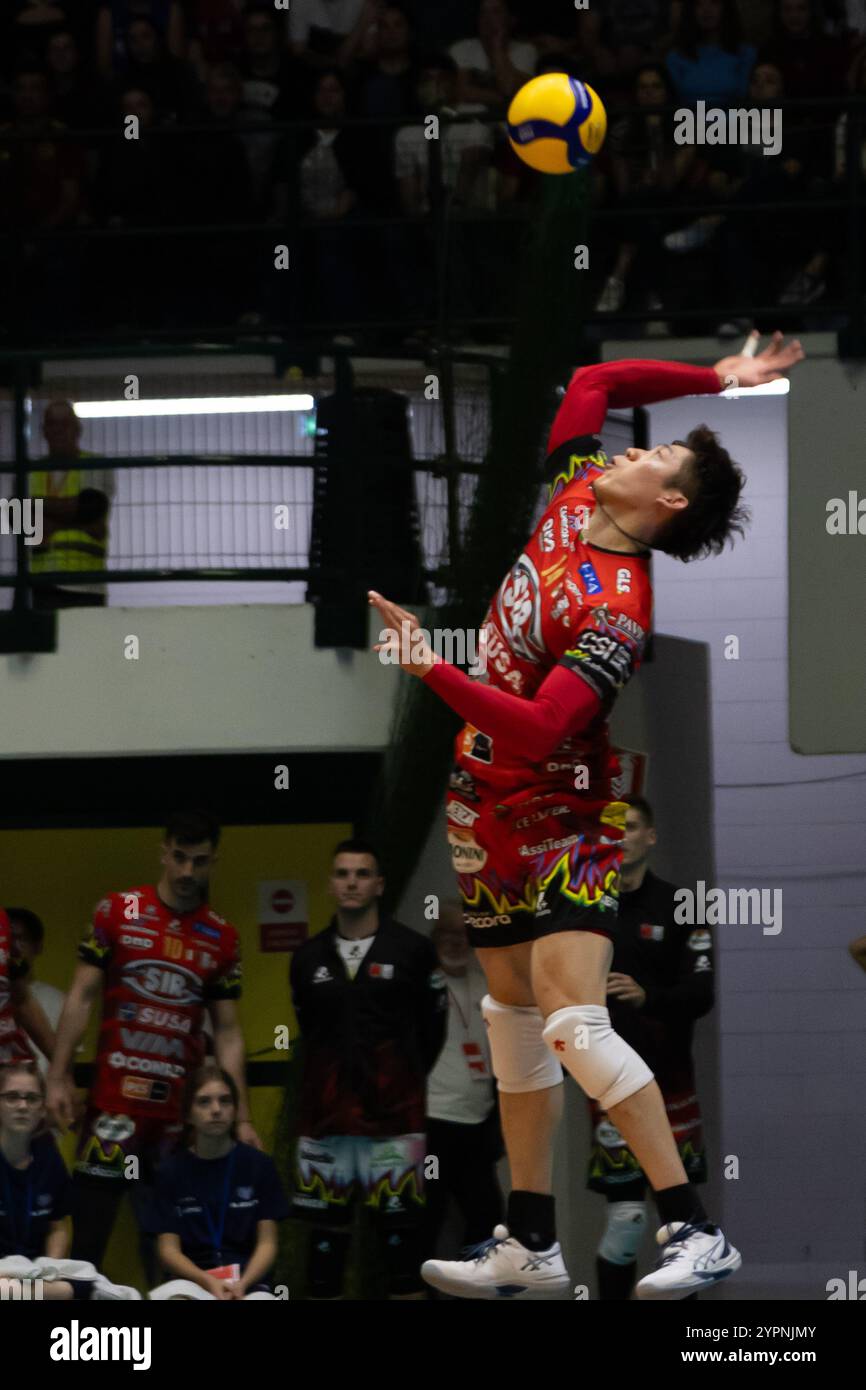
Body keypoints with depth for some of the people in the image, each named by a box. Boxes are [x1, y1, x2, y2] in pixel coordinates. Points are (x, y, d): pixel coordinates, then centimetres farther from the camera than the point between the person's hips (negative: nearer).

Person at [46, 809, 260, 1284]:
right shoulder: (117, 912, 1)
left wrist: (242, 1119, 4)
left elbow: (228, 1034, 9)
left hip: (180, 1112, 2)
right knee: (86, 1232, -2)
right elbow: (81, 997, 2)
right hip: (113, 1102, -2)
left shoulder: (222, 939, 7)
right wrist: (57, 1078, -5)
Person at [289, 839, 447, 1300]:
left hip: (394, 1118, -3)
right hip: (325, 1118, 3)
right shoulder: (308, 959, 10)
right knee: (326, 1232, 4)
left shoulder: (413, 951, -1)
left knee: (399, 1233, -2)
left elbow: (431, 1032, 7)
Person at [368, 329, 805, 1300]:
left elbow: (540, 727, -32)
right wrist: (714, 379, 12)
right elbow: (592, 381, 15)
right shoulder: (573, 497, 0)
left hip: (560, 819, -9)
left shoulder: (617, 610, -23)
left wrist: (430, 668, -35)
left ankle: (695, 1234, -19)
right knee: (515, 1025, 9)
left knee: (573, 1019, -20)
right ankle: (529, 1248, 14)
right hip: (491, 811, 9)